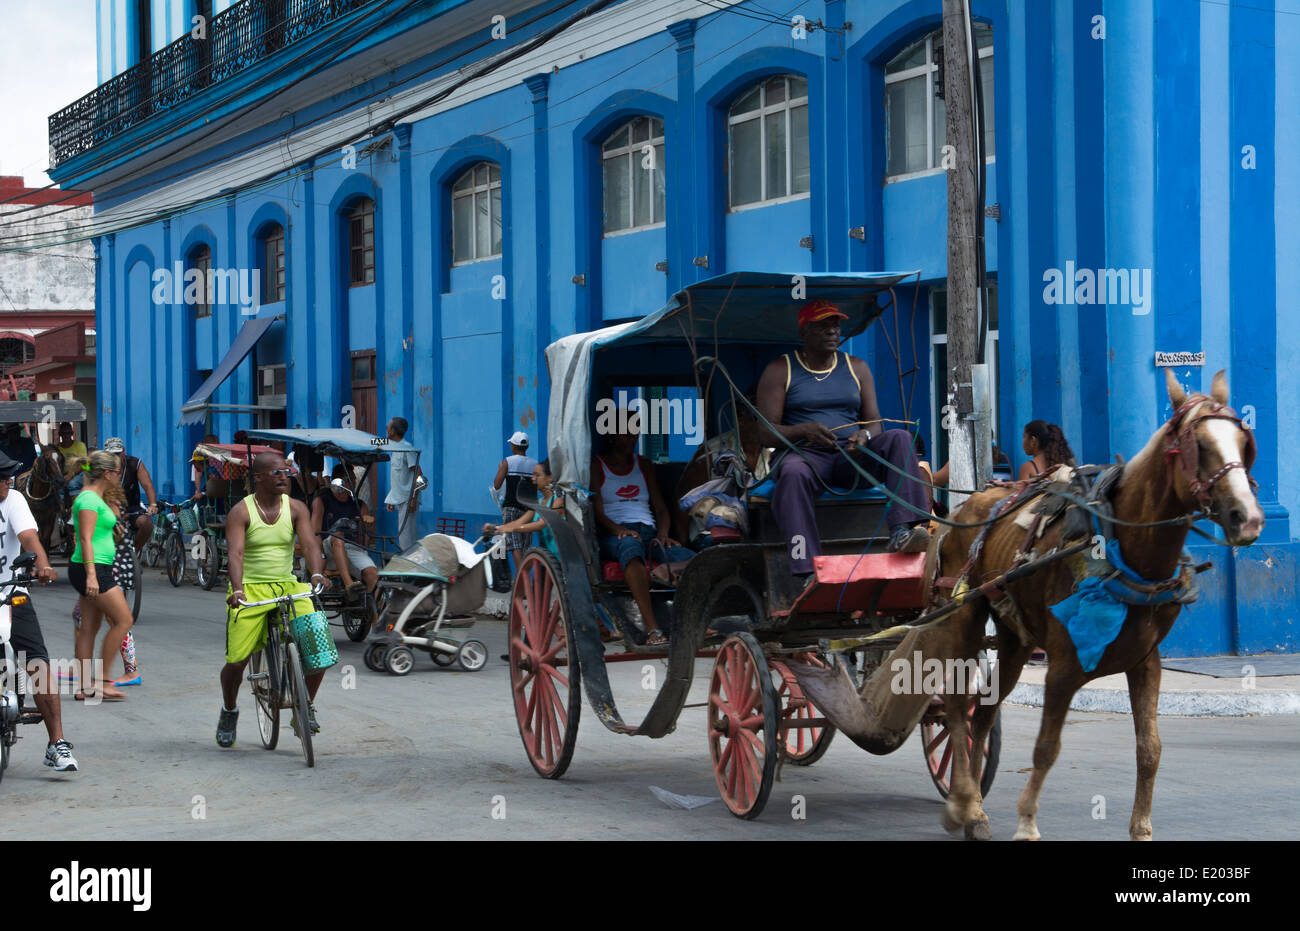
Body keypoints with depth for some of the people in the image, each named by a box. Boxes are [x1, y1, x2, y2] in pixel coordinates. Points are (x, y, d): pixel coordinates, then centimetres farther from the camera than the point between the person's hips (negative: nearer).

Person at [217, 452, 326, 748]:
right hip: (250, 590, -2)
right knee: (237, 660, -11)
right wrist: (237, 589, -36)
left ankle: (306, 705, 9)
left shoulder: (296, 509, 3)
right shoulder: (241, 512, -6)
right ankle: (229, 712, 19)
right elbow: (235, 552, -19)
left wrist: (316, 574, -32)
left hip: (288, 587, 3)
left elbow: (309, 544, -11)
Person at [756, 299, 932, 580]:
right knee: (793, 473, -40)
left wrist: (865, 435, -14)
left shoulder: (856, 368, 19)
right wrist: (803, 430, -21)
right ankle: (808, 573, -50)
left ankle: (903, 530, -43)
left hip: (851, 457, 3)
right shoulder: (779, 370, 8)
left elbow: (875, 422, 13)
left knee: (899, 438, -25)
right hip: (805, 453, -3)